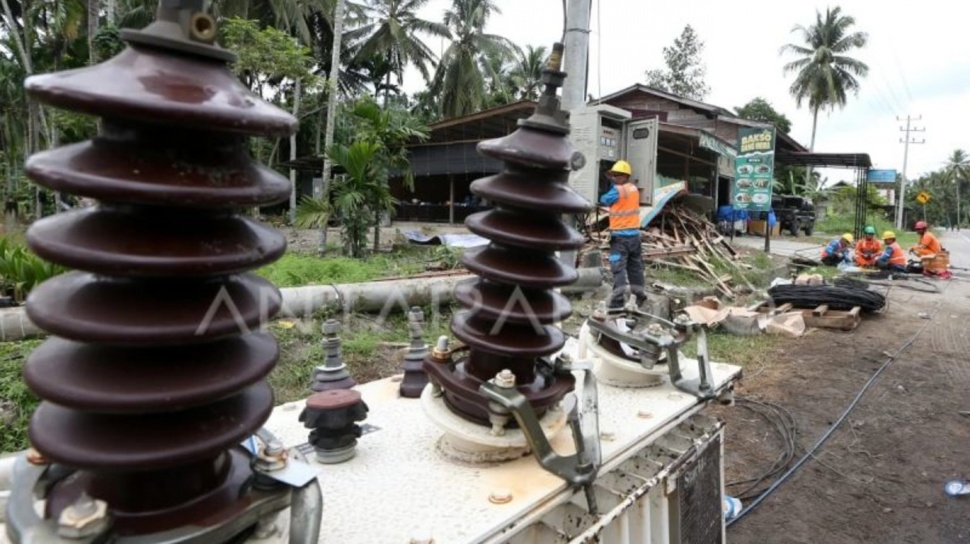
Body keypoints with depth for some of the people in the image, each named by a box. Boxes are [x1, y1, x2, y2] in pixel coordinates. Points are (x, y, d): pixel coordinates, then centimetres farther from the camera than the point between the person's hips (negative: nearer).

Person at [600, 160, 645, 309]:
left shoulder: (617, 190, -11)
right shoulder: (634, 189, 11)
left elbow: (604, 200, -2)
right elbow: (626, 202, 10)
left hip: (619, 235, -7)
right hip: (634, 233, 7)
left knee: (618, 268, -8)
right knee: (635, 266, 15)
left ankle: (618, 299, -13)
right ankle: (639, 295, 24)